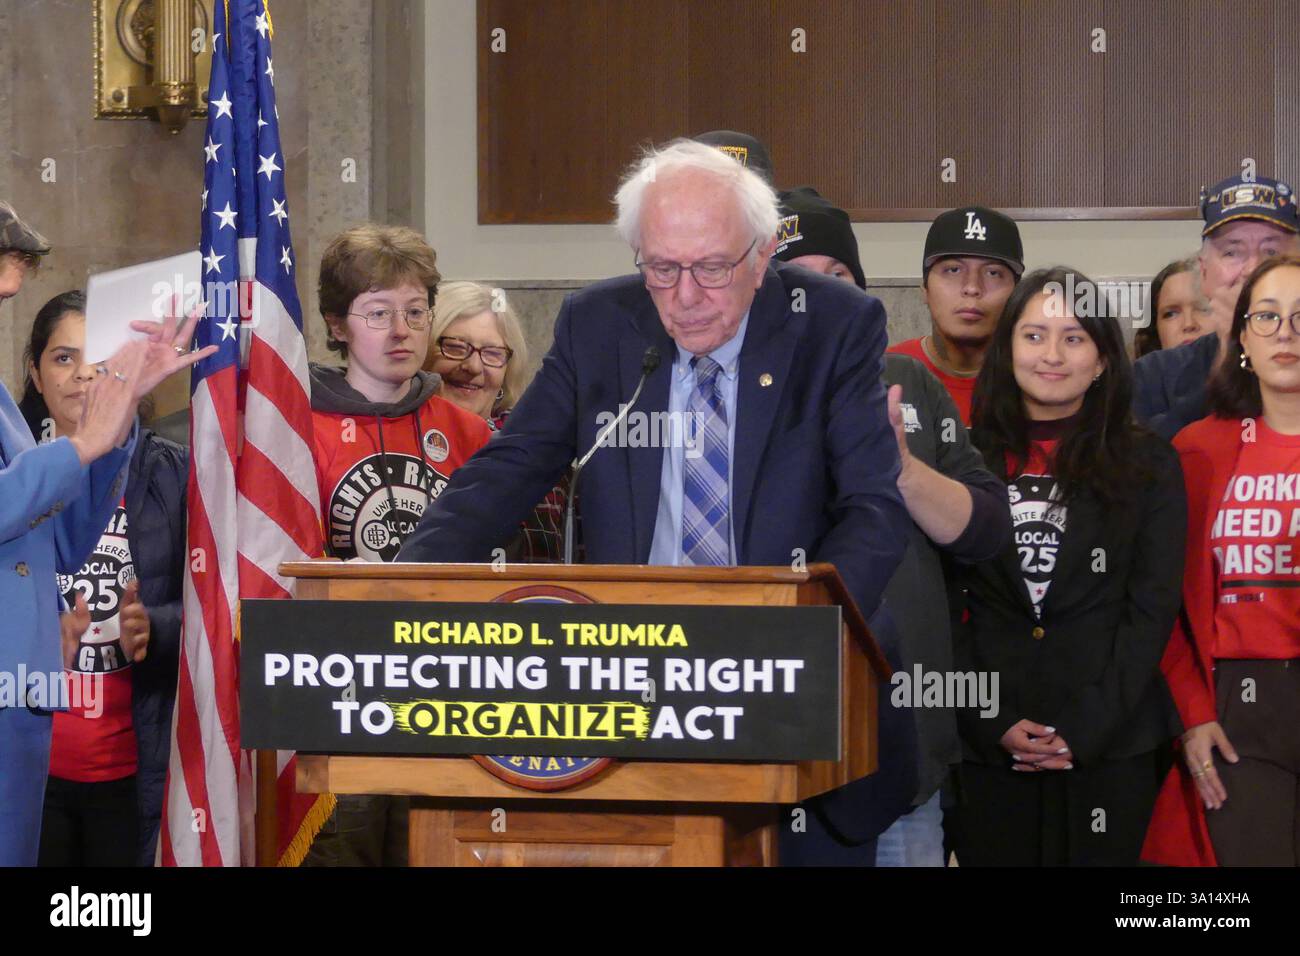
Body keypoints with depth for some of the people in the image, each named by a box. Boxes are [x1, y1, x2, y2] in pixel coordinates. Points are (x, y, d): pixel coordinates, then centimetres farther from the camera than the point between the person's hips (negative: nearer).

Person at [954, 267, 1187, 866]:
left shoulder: (1149, 464, 5)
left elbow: (1153, 608, -1)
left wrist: (1085, 729, -10)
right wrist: (994, 722, -7)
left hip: (1111, 743, -1)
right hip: (986, 745, 1)